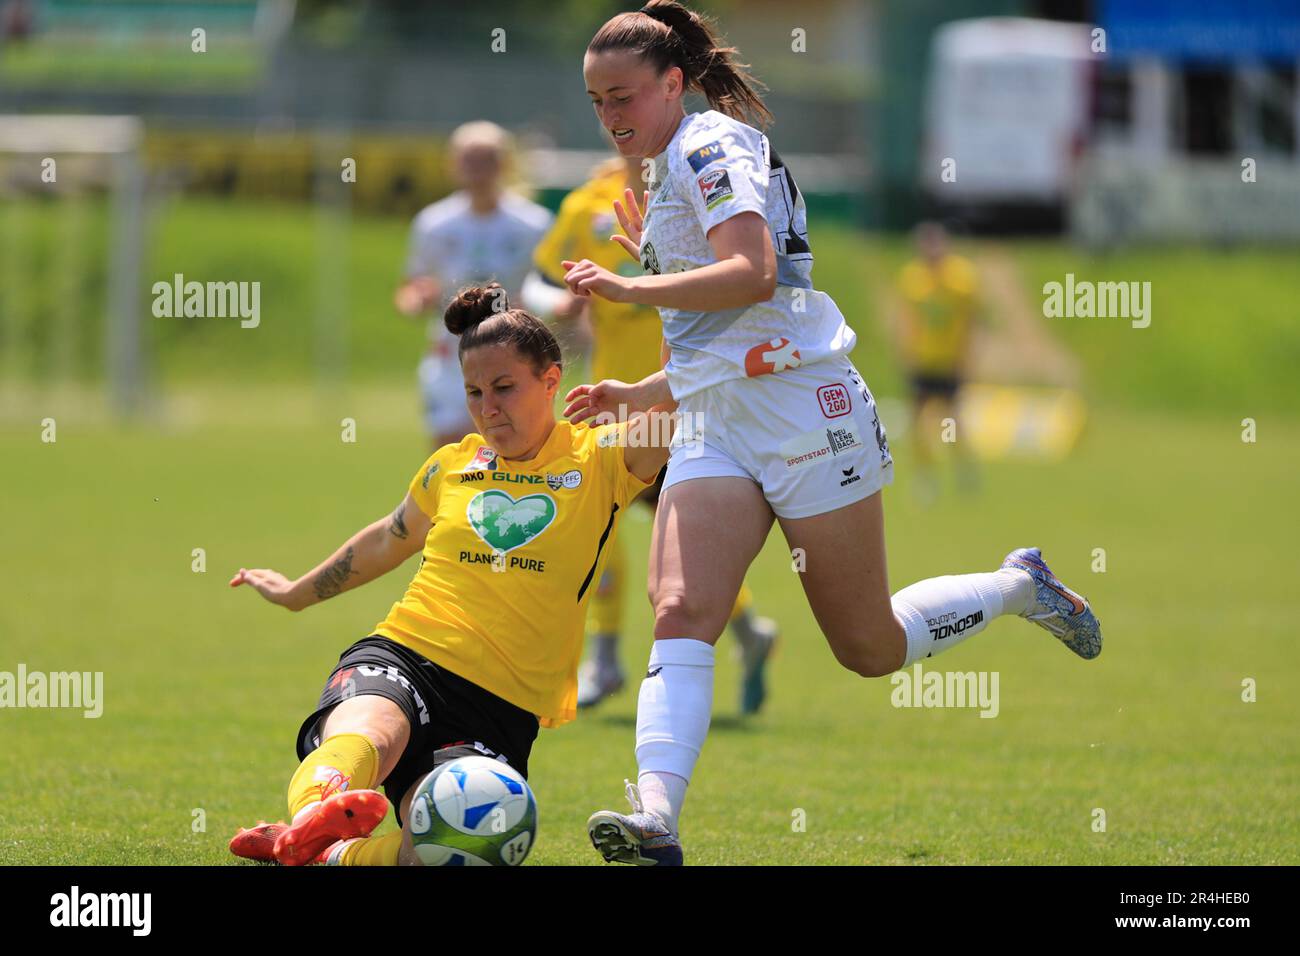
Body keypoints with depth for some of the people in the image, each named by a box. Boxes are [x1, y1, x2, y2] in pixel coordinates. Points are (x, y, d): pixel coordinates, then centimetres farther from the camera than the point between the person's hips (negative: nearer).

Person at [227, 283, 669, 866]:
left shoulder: (599, 460, 8)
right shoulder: (452, 467, 18)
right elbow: (391, 539, 38)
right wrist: (299, 592, 50)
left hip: (500, 709, -1)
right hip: (399, 661, 1)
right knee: (366, 733, -39)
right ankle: (314, 815, -69)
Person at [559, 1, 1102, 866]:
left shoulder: (711, 146, -7)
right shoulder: (676, 170, 22)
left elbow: (754, 274, -24)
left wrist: (631, 288, -20)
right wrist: (637, 396, 23)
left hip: (802, 408, -8)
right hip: (716, 430, 8)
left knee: (871, 649, 1)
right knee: (680, 613, -17)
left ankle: (1021, 588, 27)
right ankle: (655, 817, -34)